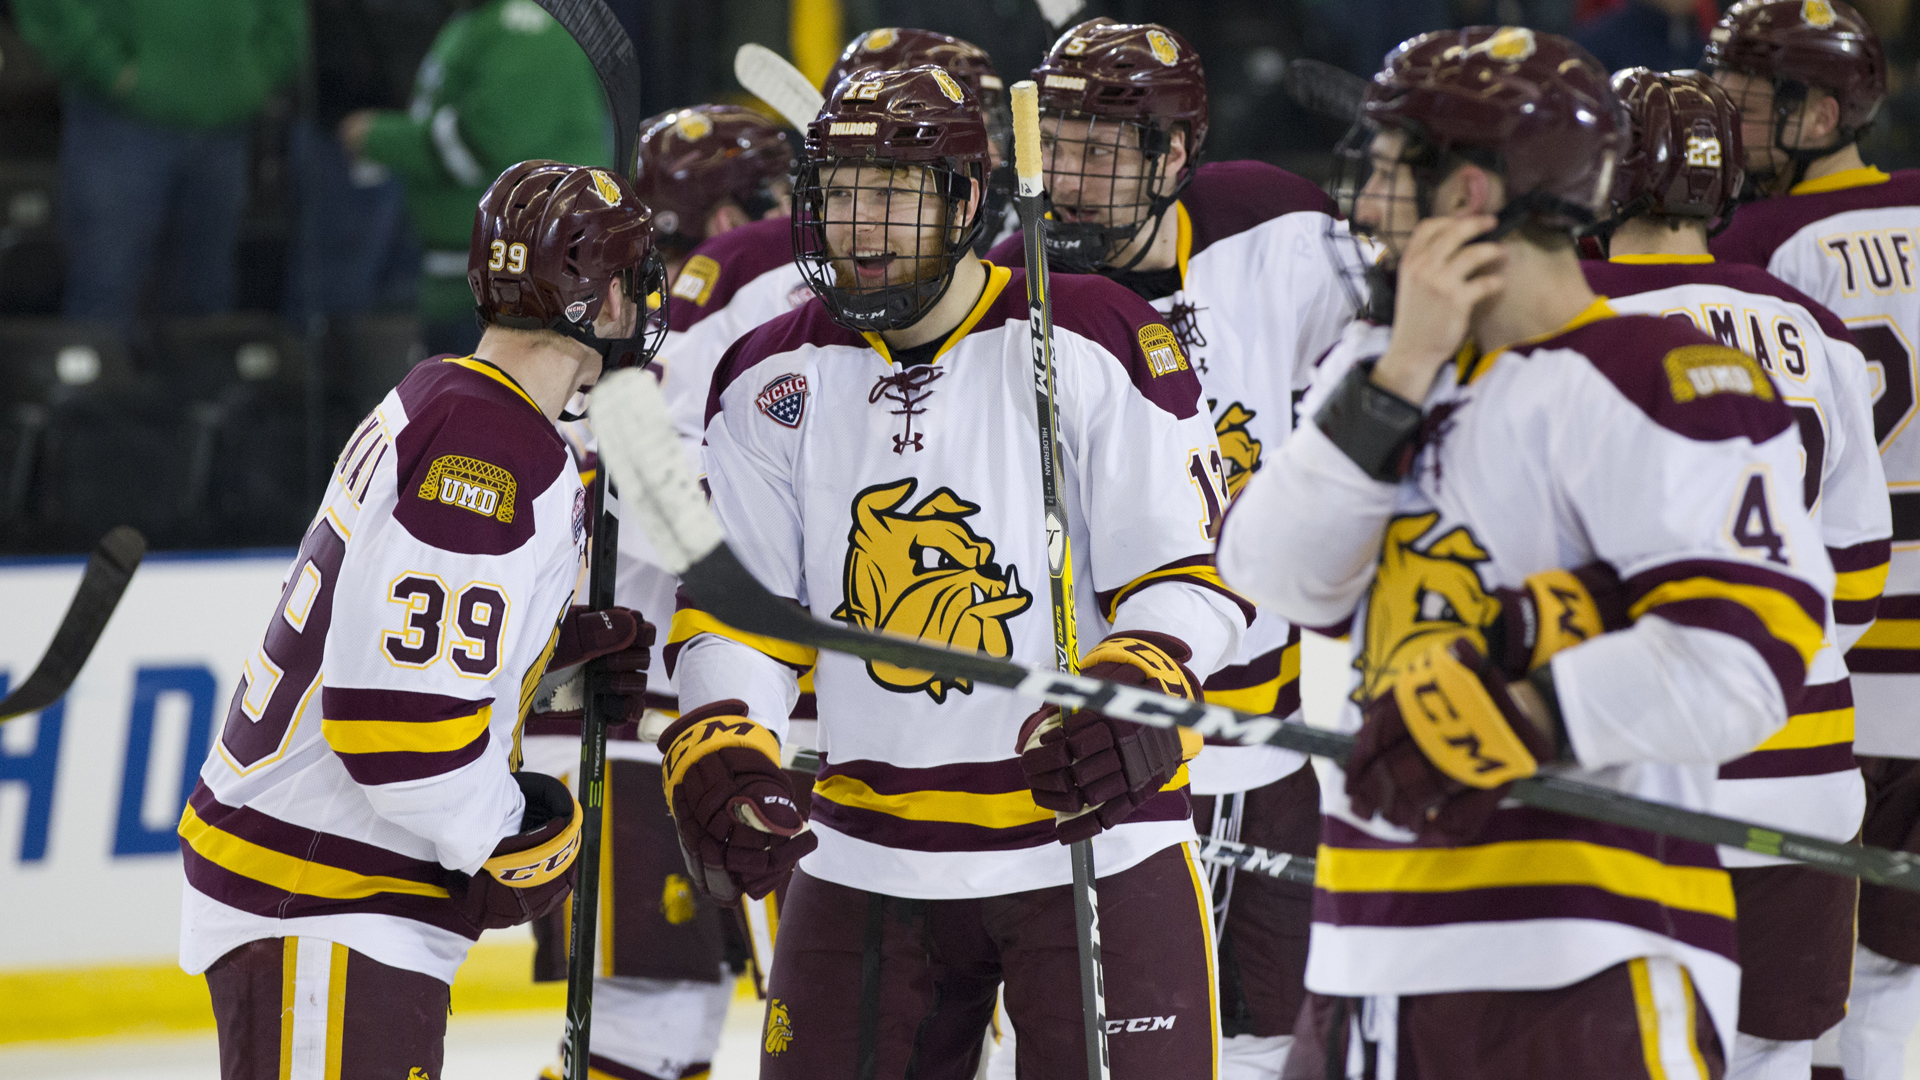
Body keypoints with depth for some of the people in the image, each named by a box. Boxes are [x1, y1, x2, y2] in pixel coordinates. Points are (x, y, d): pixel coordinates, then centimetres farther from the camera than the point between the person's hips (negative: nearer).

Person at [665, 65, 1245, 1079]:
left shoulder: (1092, 343, -8)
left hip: (1093, 844, -4)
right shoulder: (775, 380, 5)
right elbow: (734, 607, 5)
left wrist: (1134, 694, -27)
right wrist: (720, 751, -14)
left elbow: (1191, 571, -8)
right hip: (867, 856, 4)